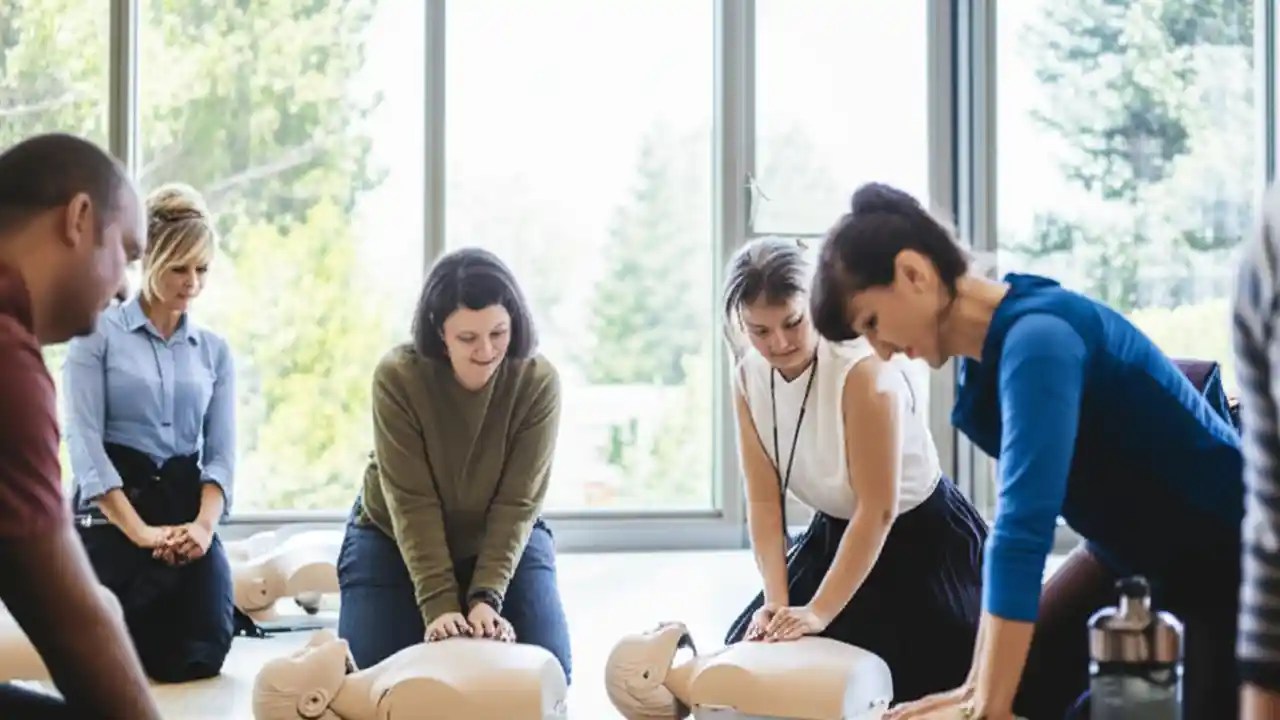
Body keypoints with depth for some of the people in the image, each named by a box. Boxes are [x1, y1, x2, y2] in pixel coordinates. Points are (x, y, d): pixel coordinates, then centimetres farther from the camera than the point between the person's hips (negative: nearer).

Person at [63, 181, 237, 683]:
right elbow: (84, 440, -10)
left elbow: (222, 452, 6)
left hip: (190, 518, 4)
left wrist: (204, 523, -15)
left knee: (200, 666, -7)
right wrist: (140, 531, -19)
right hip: (112, 520, -4)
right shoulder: (98, 334, -1)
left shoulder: (214, 350, 13)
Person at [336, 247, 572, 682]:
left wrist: (486, 597, -32)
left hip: (505, 540, 1)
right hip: (393, 539, 0)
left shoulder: (538, 382, -23)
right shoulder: (398, 377, -26)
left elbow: (517, 501, -22)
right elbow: (411, 502, -26)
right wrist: (438, 604, -32)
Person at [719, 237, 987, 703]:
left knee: (915, 688, -11)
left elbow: (878, 512, -28)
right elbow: (763, 500, -8)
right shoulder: (748, 380, -10)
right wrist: (776, 600, -20)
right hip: (835, 533, 6)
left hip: (925, 541, -6)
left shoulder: (865, 371, -30)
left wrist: (818, 612, -29)